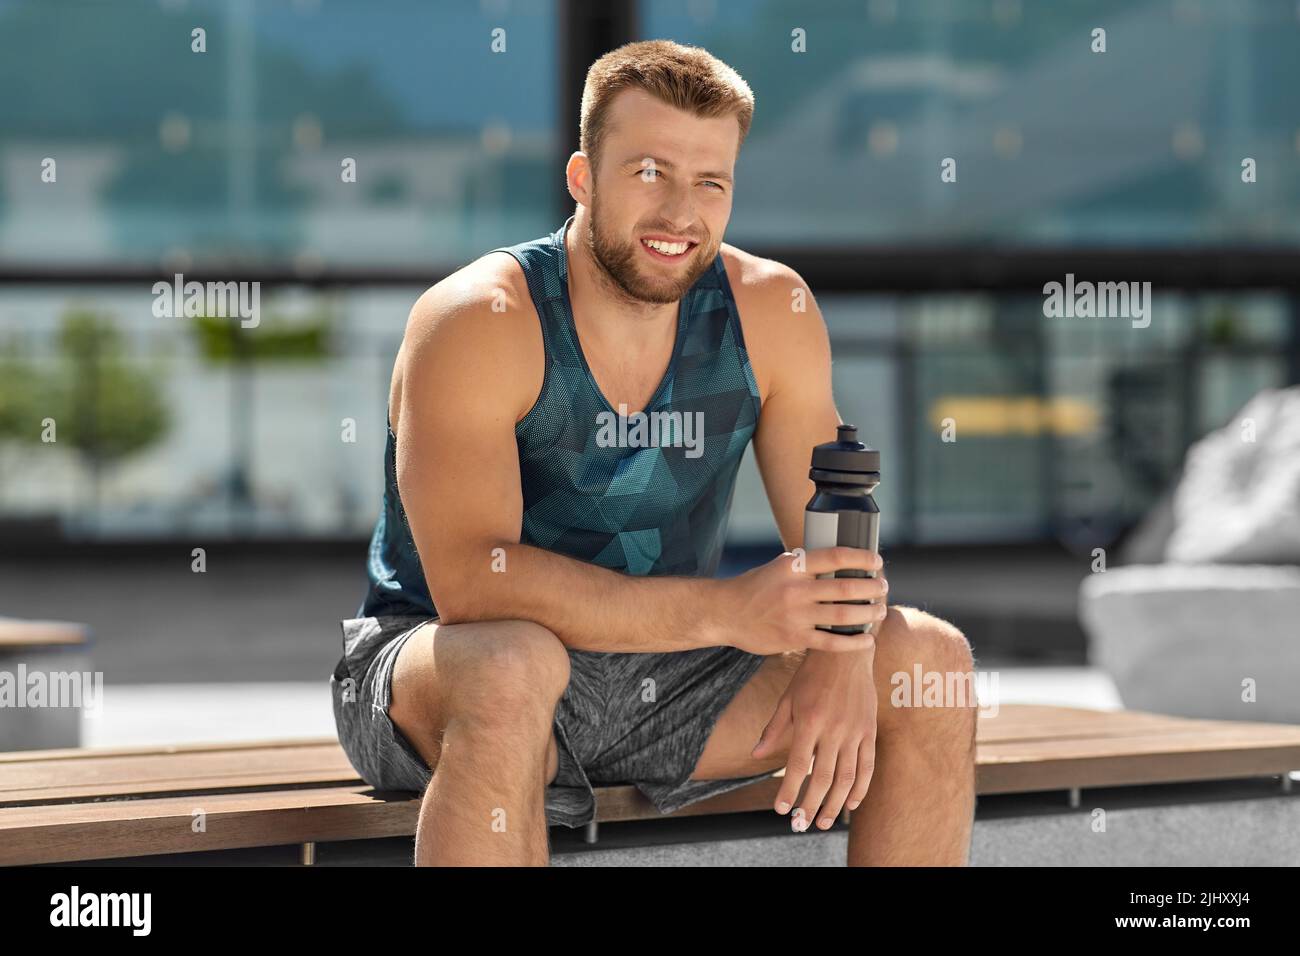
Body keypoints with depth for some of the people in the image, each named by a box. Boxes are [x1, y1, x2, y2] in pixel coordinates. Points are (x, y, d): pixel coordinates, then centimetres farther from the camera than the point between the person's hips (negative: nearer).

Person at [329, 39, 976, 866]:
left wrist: (842, 657, -27)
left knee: (931, 658, -11)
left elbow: (836, 537, -2)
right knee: (511, 666, -40)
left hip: (659, 676, 5)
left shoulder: (770, 310, -4)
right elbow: (469, 581, -31)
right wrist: (724, 609, -38)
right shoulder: (478, 322, -19)